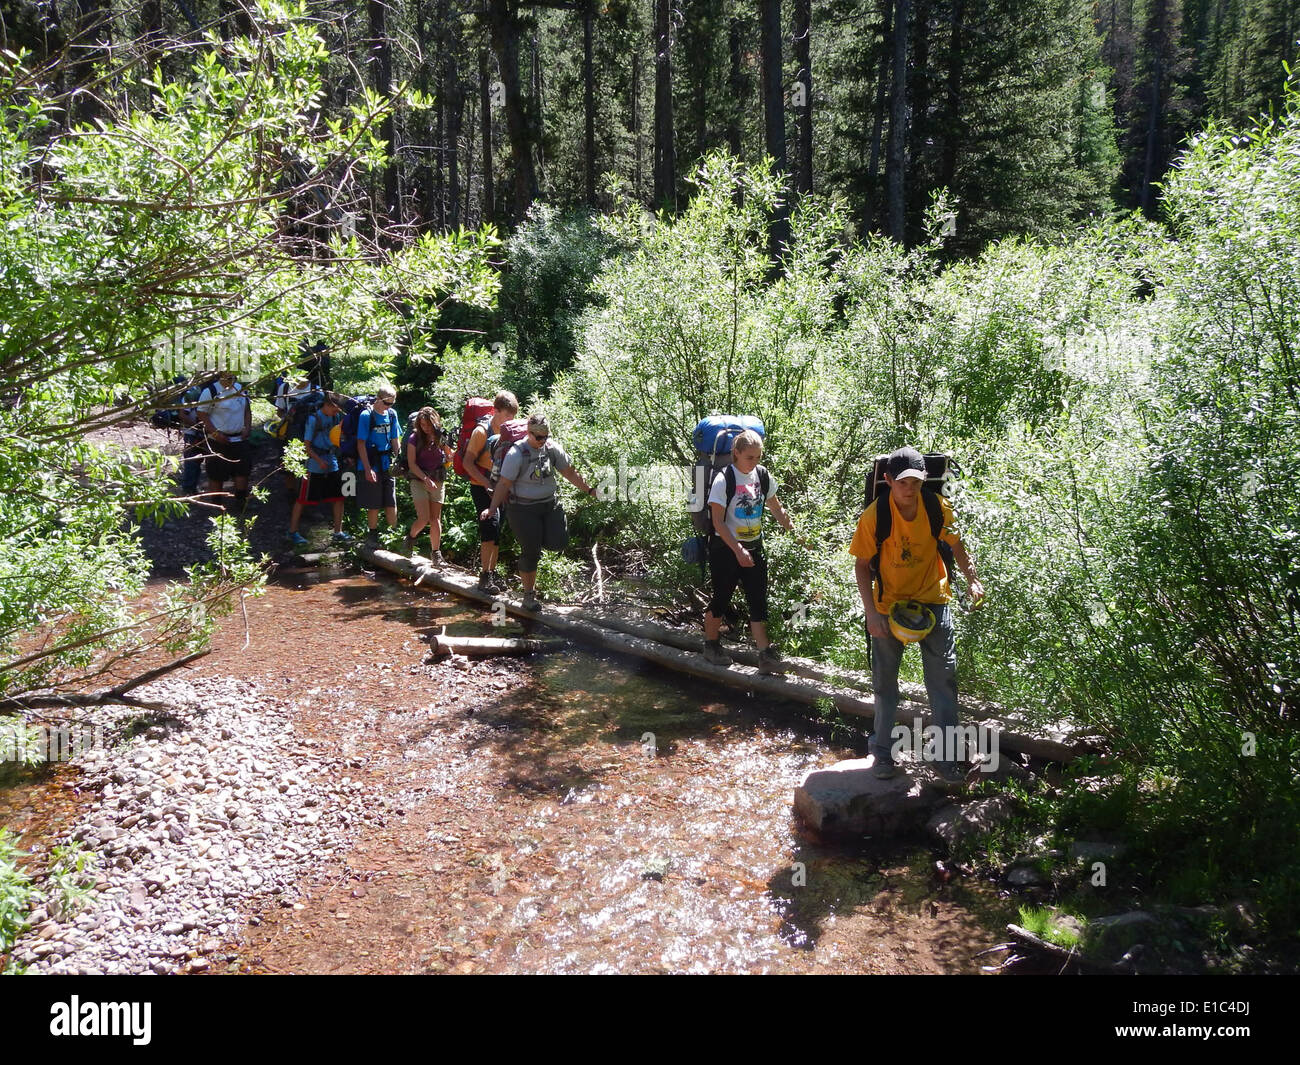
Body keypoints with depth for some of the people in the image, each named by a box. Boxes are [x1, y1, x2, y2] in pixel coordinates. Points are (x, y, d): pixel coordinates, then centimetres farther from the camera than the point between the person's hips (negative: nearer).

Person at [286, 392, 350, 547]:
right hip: (315, 466, -6)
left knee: (339, 497, 4)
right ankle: (293, 532, 12)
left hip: (332, 464, 6)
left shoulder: (336, 417, 6)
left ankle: (338, 533, 13)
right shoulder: (314, 418, -11)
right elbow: (307, 444, -10)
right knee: (302, 499, 0)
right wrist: (319, 461, -21)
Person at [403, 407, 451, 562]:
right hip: (419, 481, -2)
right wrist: (426, 478, -18)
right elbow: (412, 464, -8)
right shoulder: (415, 438, -4)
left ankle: (436, 552, 14)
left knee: (436, 519, 4)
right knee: (423, 518, -11)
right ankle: (411, 537, 18)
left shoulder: (441, 437, 1)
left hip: (438, 481, 2)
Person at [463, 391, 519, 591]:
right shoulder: (482, 431, -14)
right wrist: (488, 484, -22)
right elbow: (468, 462, -15)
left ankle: (492, 572, 19)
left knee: (497, 531, 9)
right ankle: (484, 575, -11)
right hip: (481, 487, -6)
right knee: (490, 526, -16)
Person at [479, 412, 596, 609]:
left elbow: (569, 472, 9)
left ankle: (538, 540, 27)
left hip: (550, 504, 5)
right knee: (530, 552, -2)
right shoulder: (516, 454, -17)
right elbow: (504, 484, -16)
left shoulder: (552, 448, -1)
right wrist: (492, 508, -23)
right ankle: (529, 594, 15)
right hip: (524, 509, -5)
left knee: (558, 543, -8)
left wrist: (589, 490, 10)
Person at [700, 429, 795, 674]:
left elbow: (776, 508, 14)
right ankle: (711, 643, 28)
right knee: (721, 598, 8)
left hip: (754, 548, 5)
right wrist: (738, 550, -22)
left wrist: (793, 531, 4)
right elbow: (718, 522, -17)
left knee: (758, 601, 3)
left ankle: (765, 654, 5)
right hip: (726, 550, -5)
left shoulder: (763, 476, 0)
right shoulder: (724, 480, -16)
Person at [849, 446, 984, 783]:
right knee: (885, 682, 9)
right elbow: (862, 565, -9)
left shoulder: (938, 508, -13)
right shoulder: (874, 516, -18)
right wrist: (871, 613, -15)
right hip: (889, 604, -1)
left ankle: (946, 757, 11)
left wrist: (973, 581, -11)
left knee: (943, 679, 0)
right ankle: (883, 752, 25)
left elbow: (956, 546, 3)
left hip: (933, 600, 1)